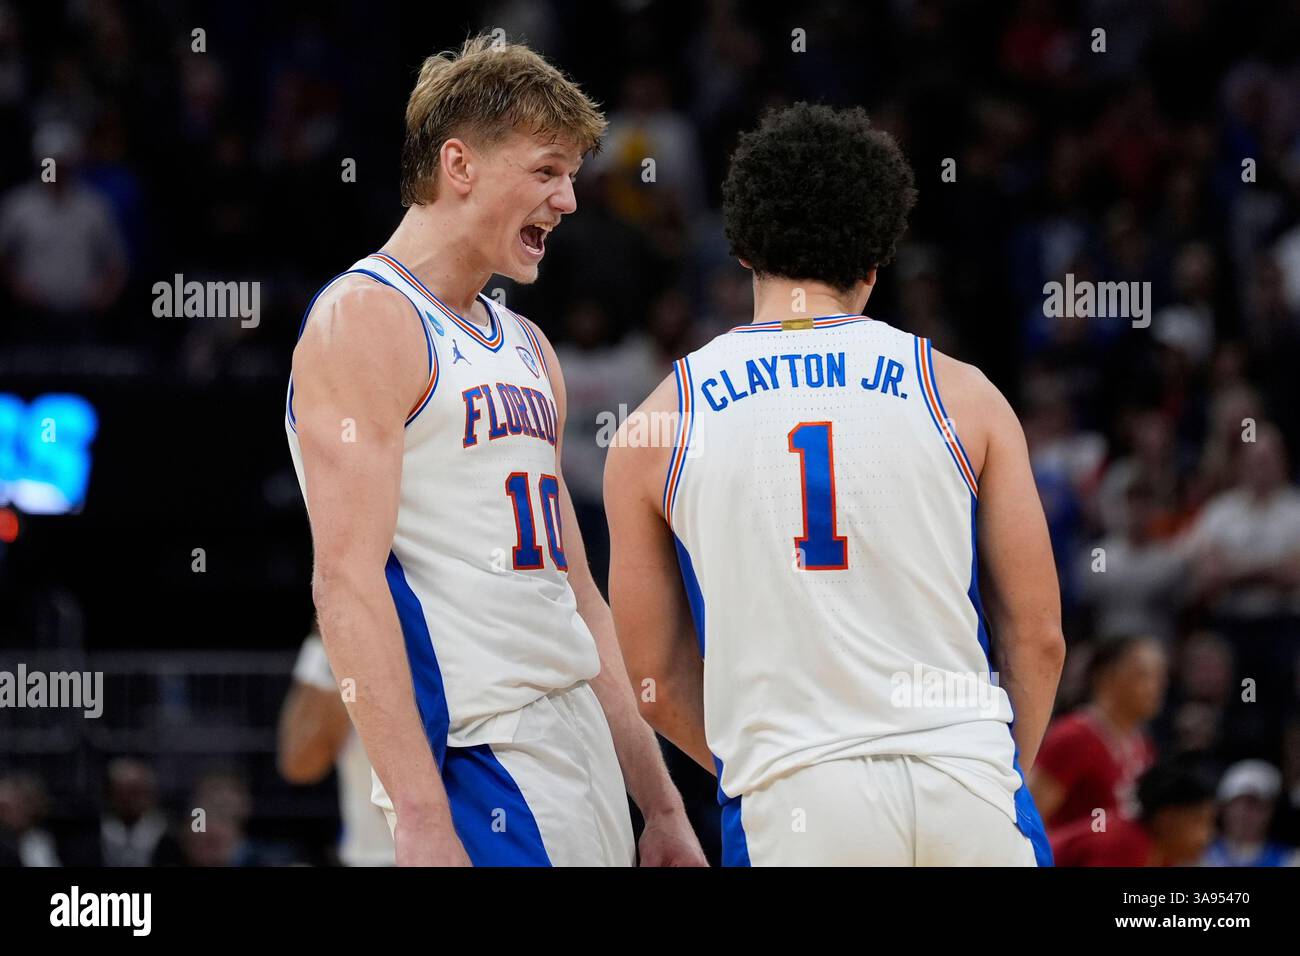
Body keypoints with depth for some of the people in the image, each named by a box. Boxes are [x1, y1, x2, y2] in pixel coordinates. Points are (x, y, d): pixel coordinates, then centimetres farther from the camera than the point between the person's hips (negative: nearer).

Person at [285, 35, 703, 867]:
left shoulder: (526, 349, 19)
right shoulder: (365, 320, -8)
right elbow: (347, 580, -16)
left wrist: (662, 808, 18)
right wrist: (420, 819, -23)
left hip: (583, 747, 8)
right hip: (477, 762, -8)